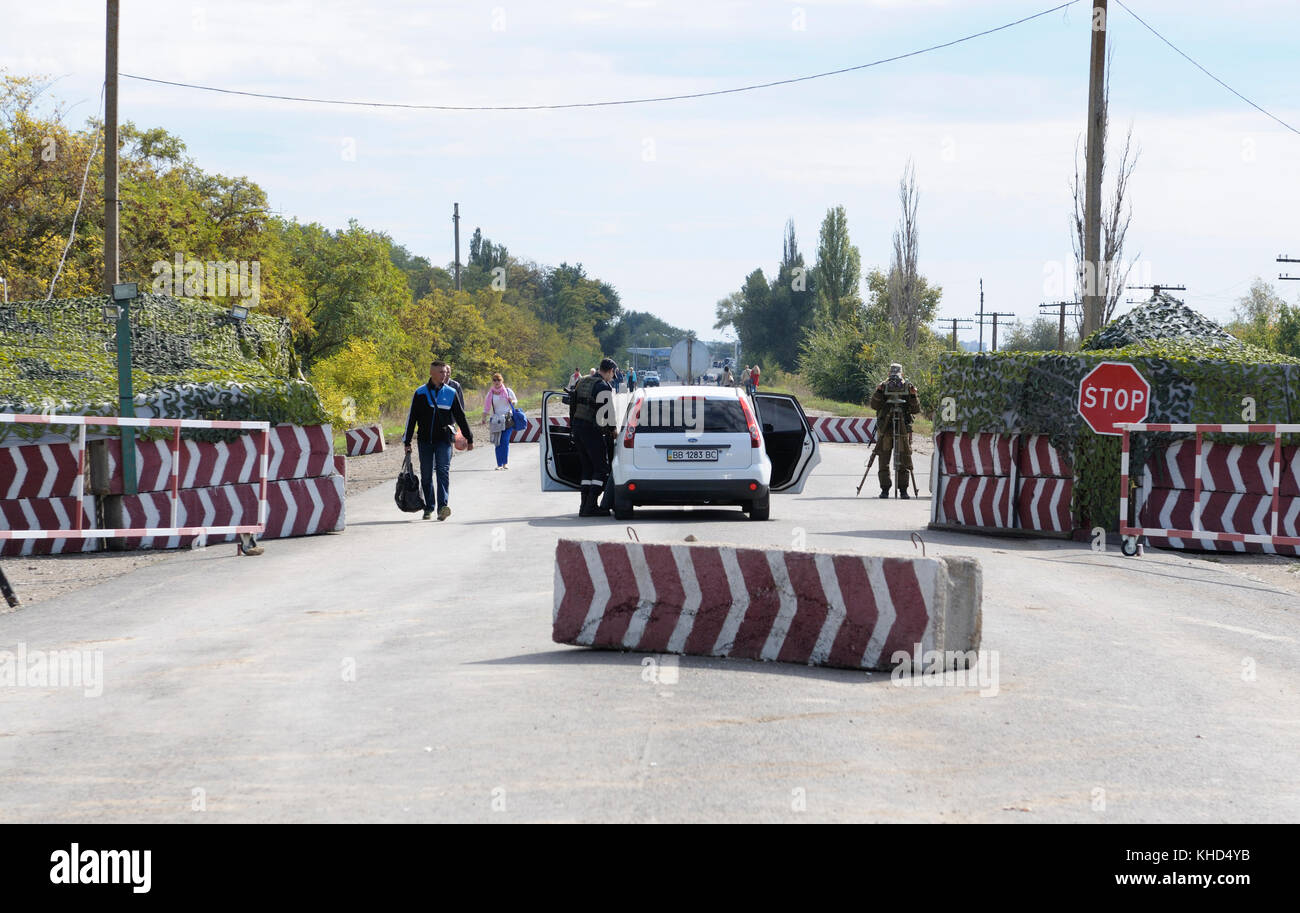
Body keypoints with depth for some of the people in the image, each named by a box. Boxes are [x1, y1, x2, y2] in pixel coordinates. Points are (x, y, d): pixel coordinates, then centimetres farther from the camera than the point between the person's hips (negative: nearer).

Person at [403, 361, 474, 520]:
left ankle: (443, 505, -23)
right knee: (426, 475, 5)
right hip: (425, 439, 1)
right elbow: (411, 417, 5)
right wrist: (407, 441, 3)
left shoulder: (450, 393, 5)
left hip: (444, 439, -1)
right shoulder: (420, 393, 2)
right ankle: (428, 508, 15)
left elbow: (460, 417, 12)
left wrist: (469, 438, 14)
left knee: (443, 471, -14)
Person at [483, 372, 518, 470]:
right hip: (496, 421, 1)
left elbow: (515, 402, 14)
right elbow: (487, 406, 8)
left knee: (505, 441, -11)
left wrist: (511, 401, -9)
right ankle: (499, 464, -1)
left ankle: (505, 463, -4)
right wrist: (484, 418, -3)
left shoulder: (508, 391, 5)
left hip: (508, 419, -1)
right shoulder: (491, 393, 8)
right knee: (498, 443, -4)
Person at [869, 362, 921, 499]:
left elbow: (916, 410, 1)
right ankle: (885, 489, 8)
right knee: (884, 461, 1)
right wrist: (878, 392, -20)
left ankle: (903, 489, 6)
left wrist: (913, 396, -15)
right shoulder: (883, 387, 4)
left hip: (903, 429, 0)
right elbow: (874, 405, -7)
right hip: (885, 430, 0)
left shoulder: (907, 387, 4)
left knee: (904, 461, 0)